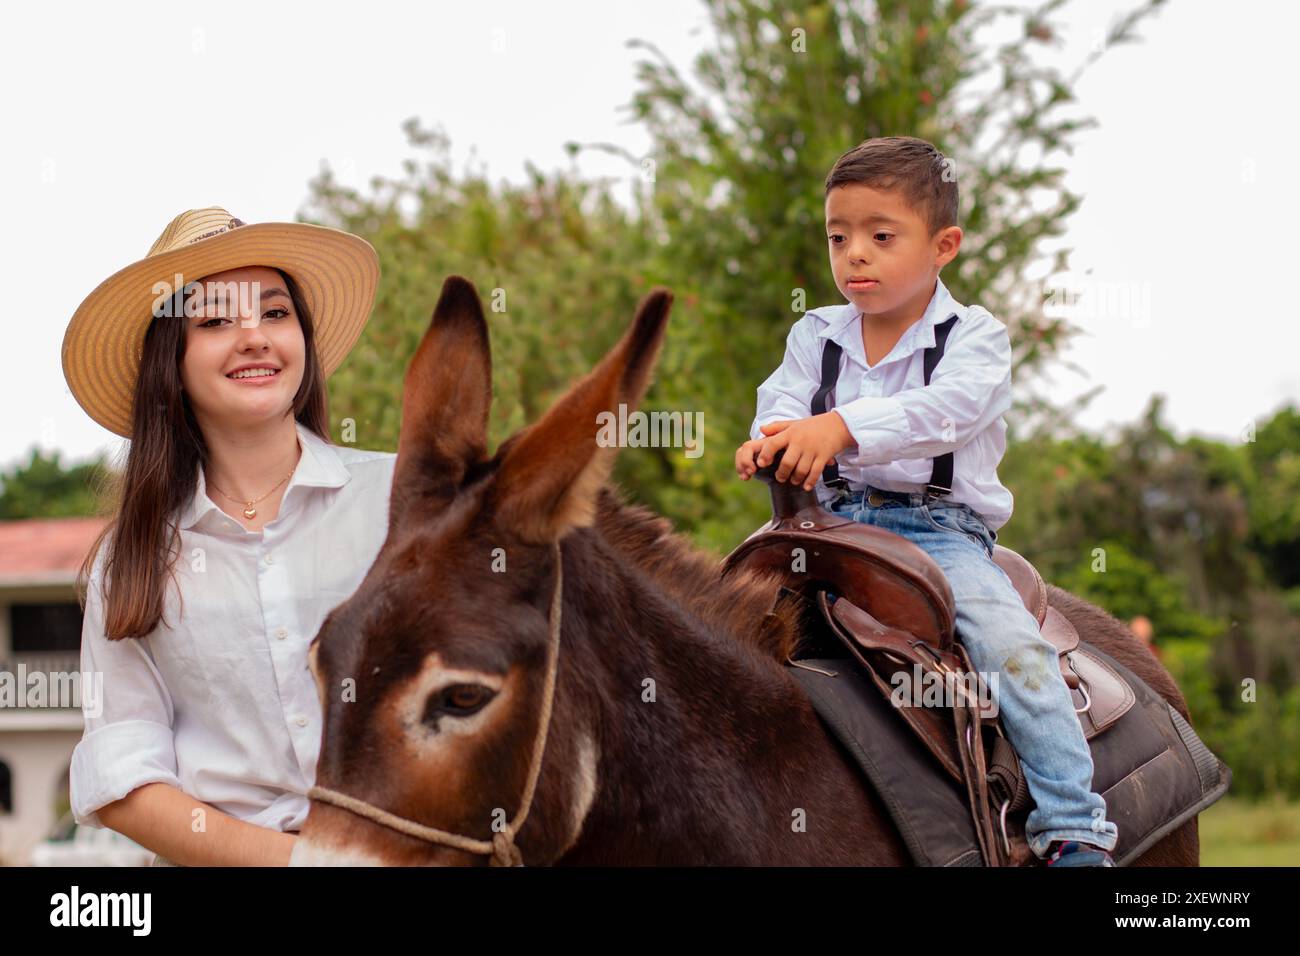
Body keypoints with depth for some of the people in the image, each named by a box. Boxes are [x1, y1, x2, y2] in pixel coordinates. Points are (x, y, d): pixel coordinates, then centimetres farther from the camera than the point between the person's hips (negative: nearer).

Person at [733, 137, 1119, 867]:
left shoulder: (974, 337, -1)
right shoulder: (815, 337, 15)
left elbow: (942, 410, -20)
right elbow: (784, 399, -1)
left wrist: (842, 426, -36)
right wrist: (775, 440, -28)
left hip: (940, 528, -4)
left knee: (1013, 646, -25)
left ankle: (1073, 829, -22)